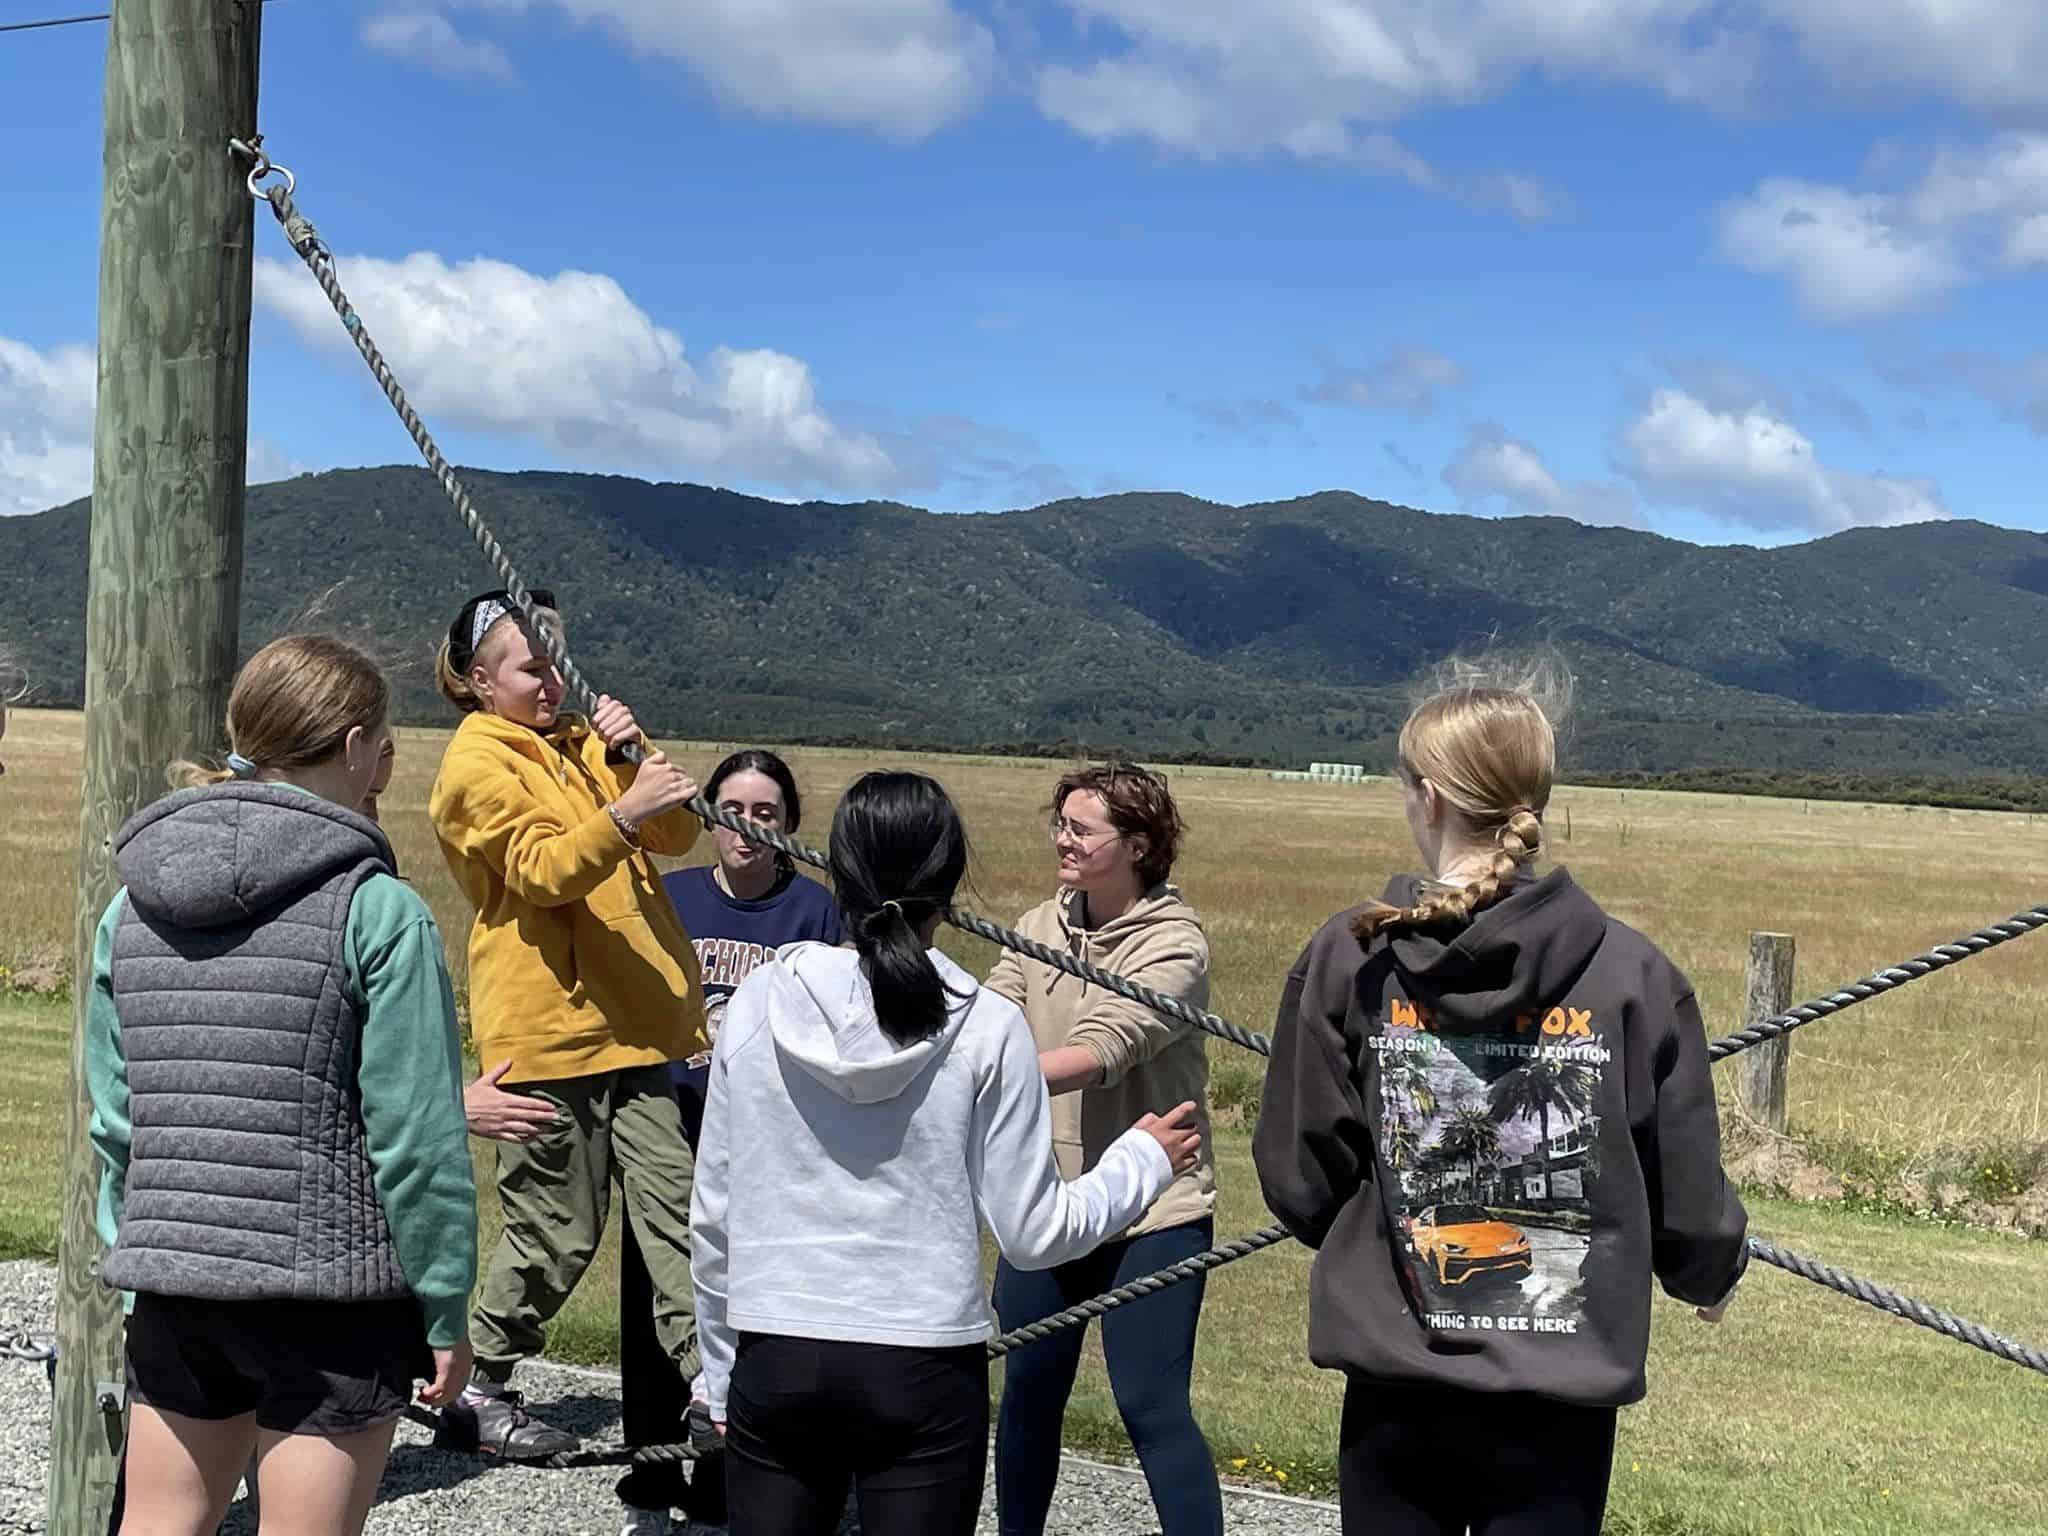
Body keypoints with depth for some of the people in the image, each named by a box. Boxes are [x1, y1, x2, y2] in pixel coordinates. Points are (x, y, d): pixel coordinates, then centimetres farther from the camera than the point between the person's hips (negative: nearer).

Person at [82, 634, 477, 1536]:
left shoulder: (133, 904, 7)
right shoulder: (377, 910, -12)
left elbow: (112, 1116, 10)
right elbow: (417, 1135, -13)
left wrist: (133, 1264, 18)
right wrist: (446, 1315, -6)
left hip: (168, 1286, 6)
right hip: (327, 1291, -5)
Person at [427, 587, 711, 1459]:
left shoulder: (578, 741, 17)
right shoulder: (477, 763, -5)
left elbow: (674, 837, 9)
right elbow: (543, 870, -19)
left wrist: (633, 755, -7)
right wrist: (622, 814, -34)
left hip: (630, 1020, 7)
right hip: (547, 1023, -7)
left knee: (674, 1208, 1)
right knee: (557, 1232, 1)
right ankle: (476, 1391, 18)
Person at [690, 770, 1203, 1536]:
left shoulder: (757, 1005, -3)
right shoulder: (986, 1028, -9)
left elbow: (713, 1216, 4)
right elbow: (1035, 1232, -4)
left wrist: (720, 1375, 17)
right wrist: (1143, 1159, 13)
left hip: (776, 1362, 2)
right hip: (925, 1379, -2)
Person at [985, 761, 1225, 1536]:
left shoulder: (1174, 943, -15)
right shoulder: (1039, 927, 4)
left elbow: (1104, 1050, -29)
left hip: (1152, 1209, -5)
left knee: (1152, 1406, -5)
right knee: (1028, 1393, 15)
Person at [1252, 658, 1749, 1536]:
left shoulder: (1349, 959, -8)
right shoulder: (1631, 972, -8)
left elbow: (1299, 1180, -3)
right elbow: (1687, 1194, -2)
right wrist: (1711, 1275, 21)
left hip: (1396, 1394, 0)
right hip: (1562, 1399, 0)